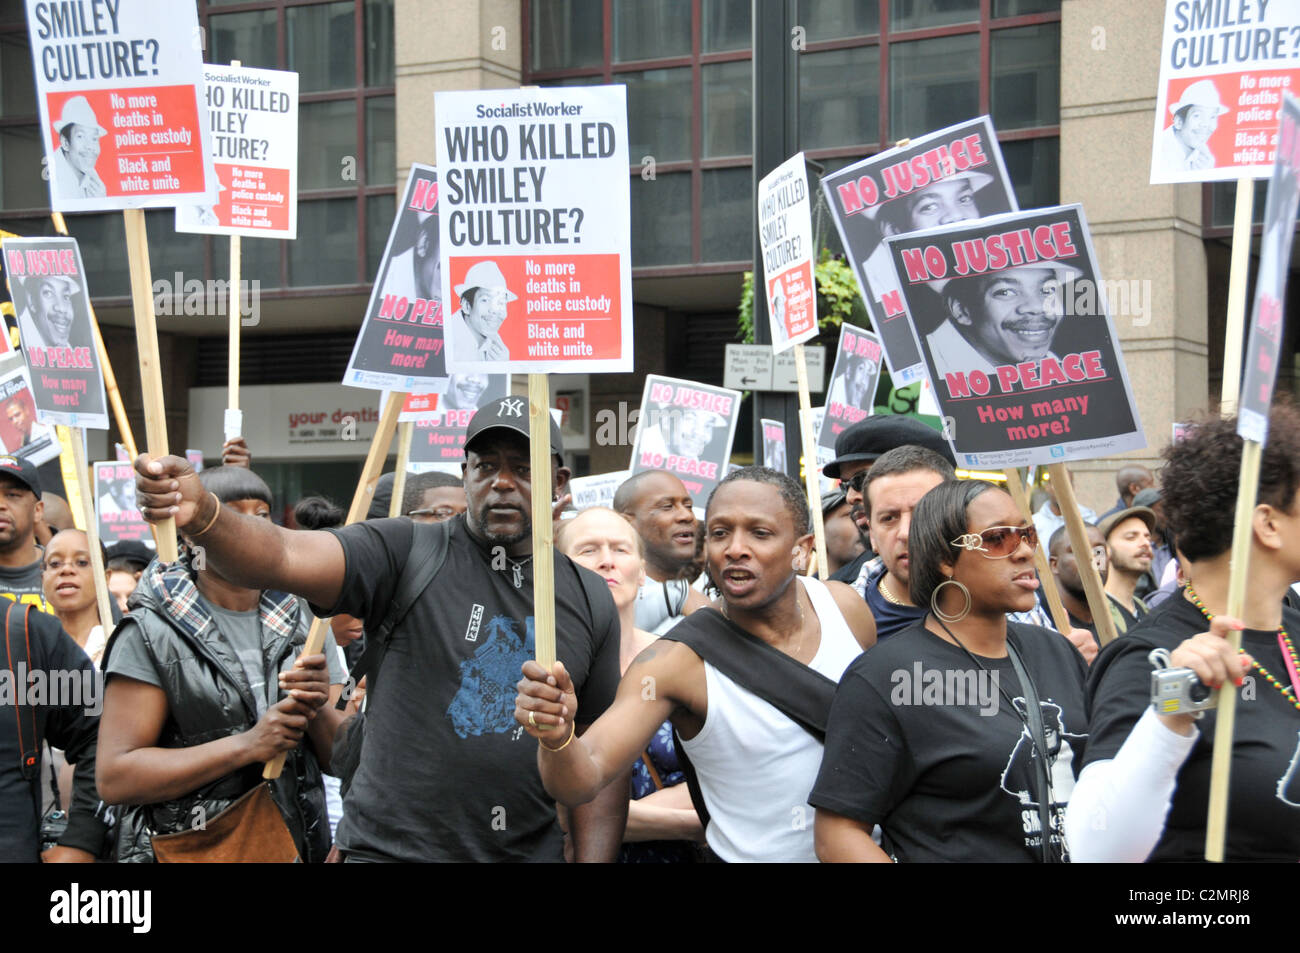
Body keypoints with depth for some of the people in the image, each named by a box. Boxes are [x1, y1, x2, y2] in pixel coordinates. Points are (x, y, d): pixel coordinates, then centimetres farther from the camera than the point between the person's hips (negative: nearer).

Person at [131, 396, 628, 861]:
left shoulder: (589, 600, 6)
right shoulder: (404, 552, -6)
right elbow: (281, 556, -22)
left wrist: (594, 858, -3)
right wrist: (200, 514, -42)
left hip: (532, 852, 3)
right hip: (390, 847, -3)